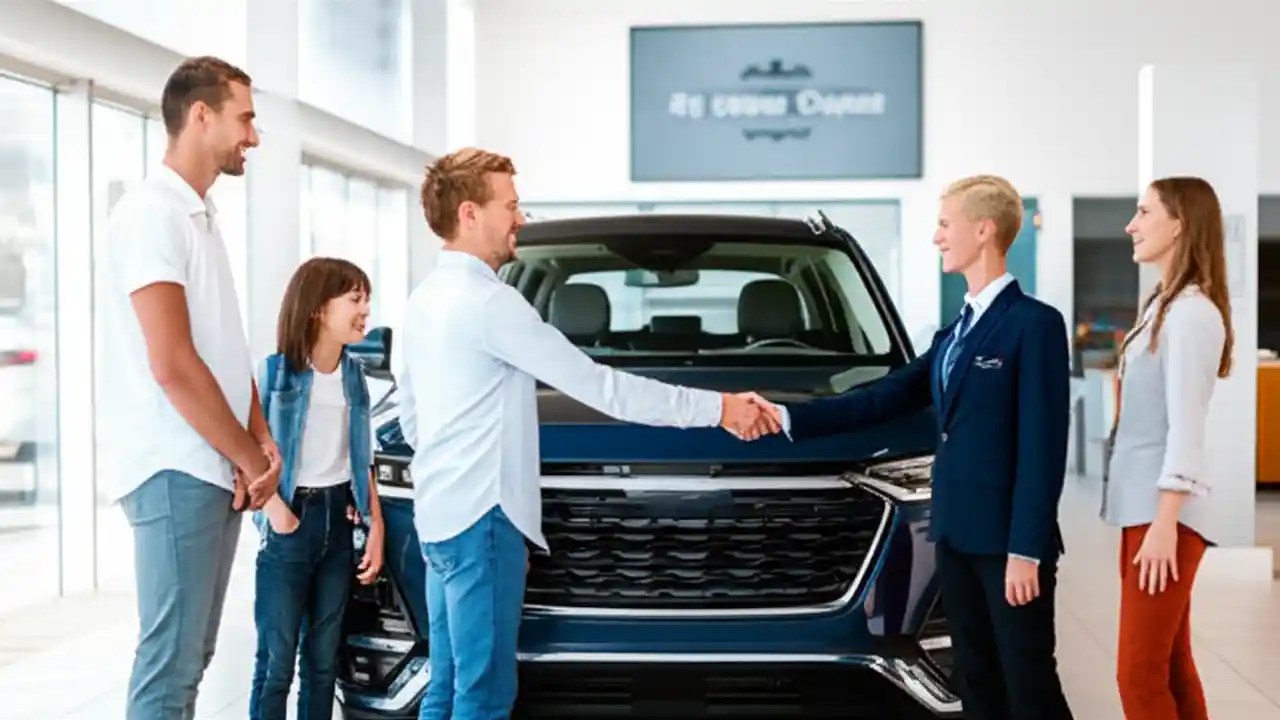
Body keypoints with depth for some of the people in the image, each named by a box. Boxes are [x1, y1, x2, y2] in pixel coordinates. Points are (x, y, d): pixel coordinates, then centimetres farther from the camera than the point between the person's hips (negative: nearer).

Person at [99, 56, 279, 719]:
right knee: (171, 661, -7)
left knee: (192, 654, 14)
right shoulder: (151, 213, -14)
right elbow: (172, 364, -20)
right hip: (177, 471, -9)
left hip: (217, 469, 9)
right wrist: (253, 459, -12)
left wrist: (260, 440, 4)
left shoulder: (202, 216, 16)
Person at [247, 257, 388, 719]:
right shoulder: (274, 372, -9)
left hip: (338, 521, 6)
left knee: (323, 659, 11)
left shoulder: (353, 375, 8)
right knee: (277, 663, -4)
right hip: (289, 523, -5)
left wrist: (376, 525, 7)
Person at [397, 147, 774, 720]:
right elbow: (596, 386, -18)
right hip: (479, 515, -10)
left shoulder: (424, 298, 15)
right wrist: (714, 409, -14)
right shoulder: (486, 301, -17)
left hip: (440, 513, 10)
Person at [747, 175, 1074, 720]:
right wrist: (788, 418, 6)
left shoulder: (1034, 323, -10)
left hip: (1009, 541, -8)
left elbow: (1042, 445, -15)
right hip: (956, 537, 8)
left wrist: (1026, 549, -20)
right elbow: (885, 398, 13)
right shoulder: (953, 334, 17)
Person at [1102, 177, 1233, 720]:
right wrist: (1151, 518, 17)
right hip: (1145, 506, 10)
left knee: (1140, 674, -8)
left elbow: (1185, 427, -19)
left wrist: (1165, 522, -21)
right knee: (1169, 666, 12)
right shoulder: (1164, 305, 16)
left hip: (1164, 512, -10)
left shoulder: (1191, 311, -14)